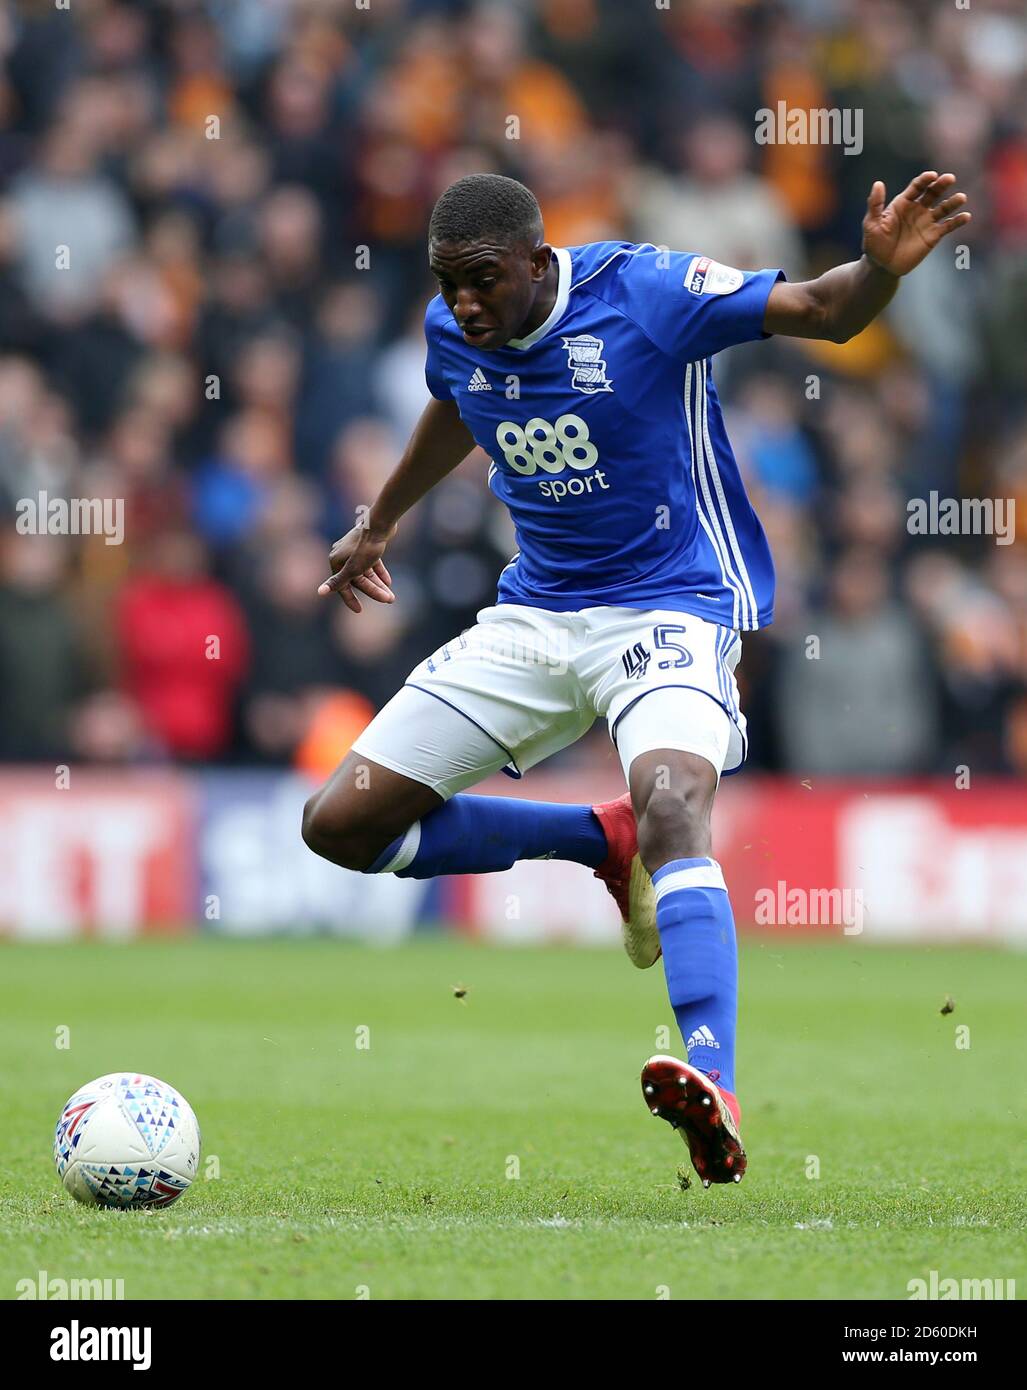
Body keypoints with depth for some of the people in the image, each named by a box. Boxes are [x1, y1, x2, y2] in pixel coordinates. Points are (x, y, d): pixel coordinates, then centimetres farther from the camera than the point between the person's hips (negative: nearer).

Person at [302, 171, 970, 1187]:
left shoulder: (641, 292, -17)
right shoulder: (452, 333, -1)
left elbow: (820, 312, -20)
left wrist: (879, 266, -42)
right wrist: (378, 525, 39)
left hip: (668, 605, -6)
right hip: (530, 618, 6)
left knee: (672, 805, -36)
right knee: (339, 824, -1)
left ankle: (714, 1095, -51)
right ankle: (603, 842, 14)